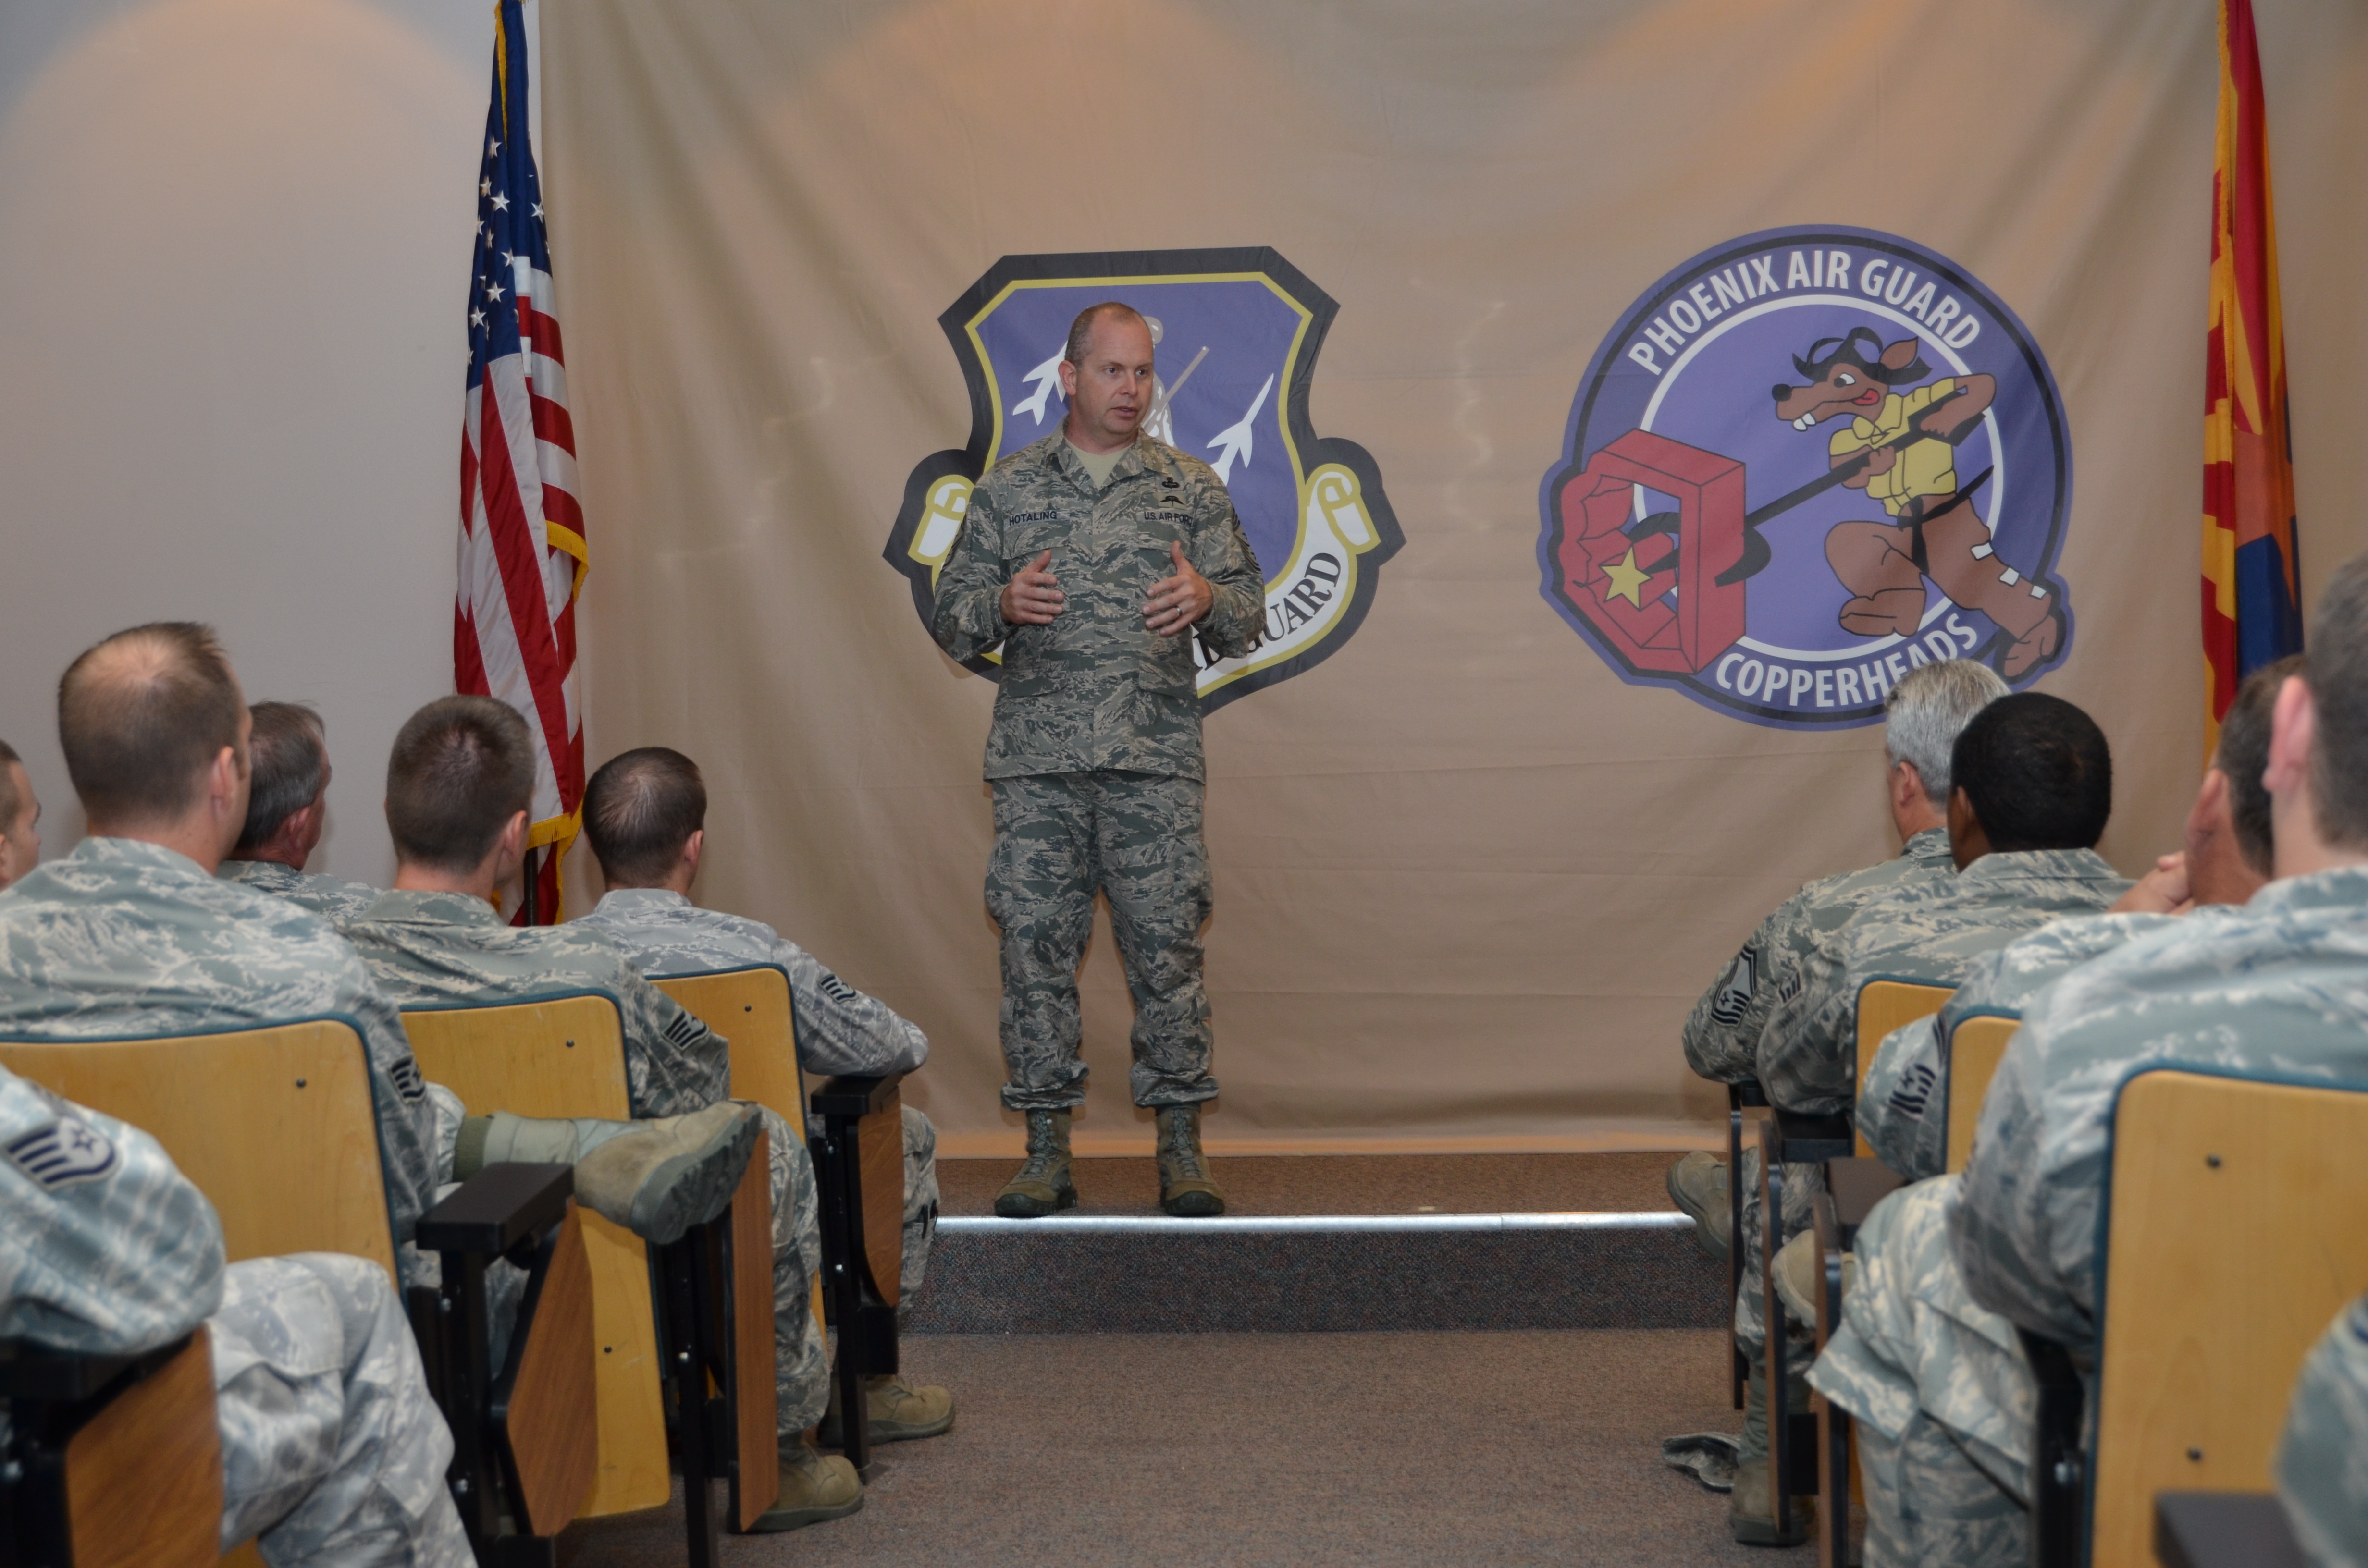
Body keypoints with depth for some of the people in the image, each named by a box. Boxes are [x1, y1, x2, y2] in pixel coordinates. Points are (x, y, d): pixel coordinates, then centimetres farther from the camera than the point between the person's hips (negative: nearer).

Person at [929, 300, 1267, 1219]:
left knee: (1167, 947, -2)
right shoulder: (1008, 489, 11)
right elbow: (950, 619, 11)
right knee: (1036, 947, 1)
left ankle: (1182, 1151, 9)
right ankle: (1047, 1152, 11)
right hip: (1036, 762, 1)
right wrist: (1002, 604, -10)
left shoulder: (1191, 488, 11)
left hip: (1155, 761, 0)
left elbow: (1249, 618, 10)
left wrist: (1209, 600, -12)